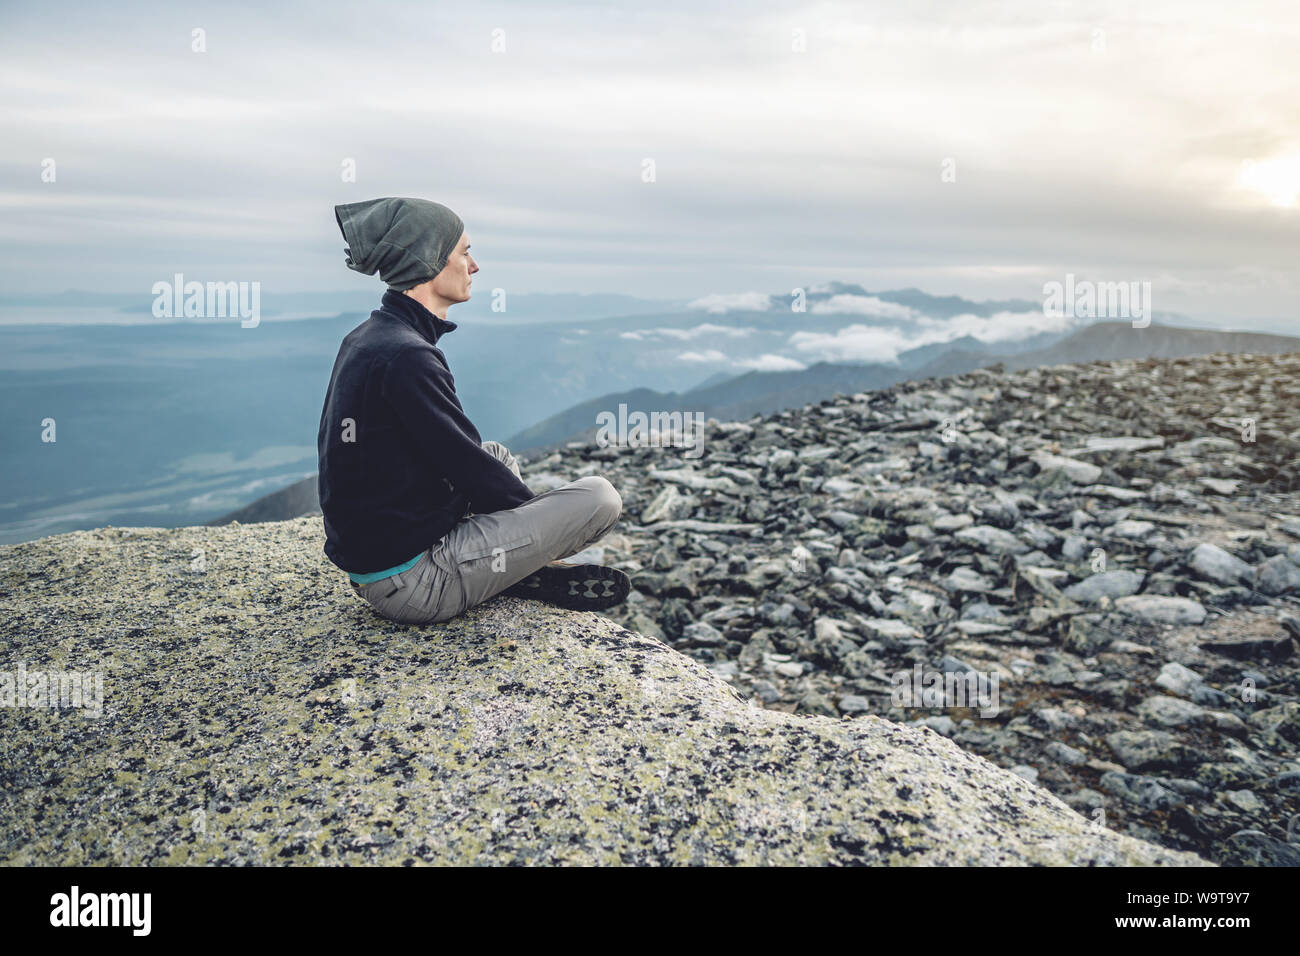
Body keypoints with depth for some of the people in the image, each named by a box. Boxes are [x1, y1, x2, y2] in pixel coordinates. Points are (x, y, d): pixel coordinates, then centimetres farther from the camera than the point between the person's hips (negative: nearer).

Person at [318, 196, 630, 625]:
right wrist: (541, 517, 2)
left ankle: (517, 570, 11)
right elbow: (468, 465, -17)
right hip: (414, 585, -10)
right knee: (600, 496, -11)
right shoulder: (405, 356, -21)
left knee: (500, 455, 29)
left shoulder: (367, 337, 9)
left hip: (369, 558, 10)